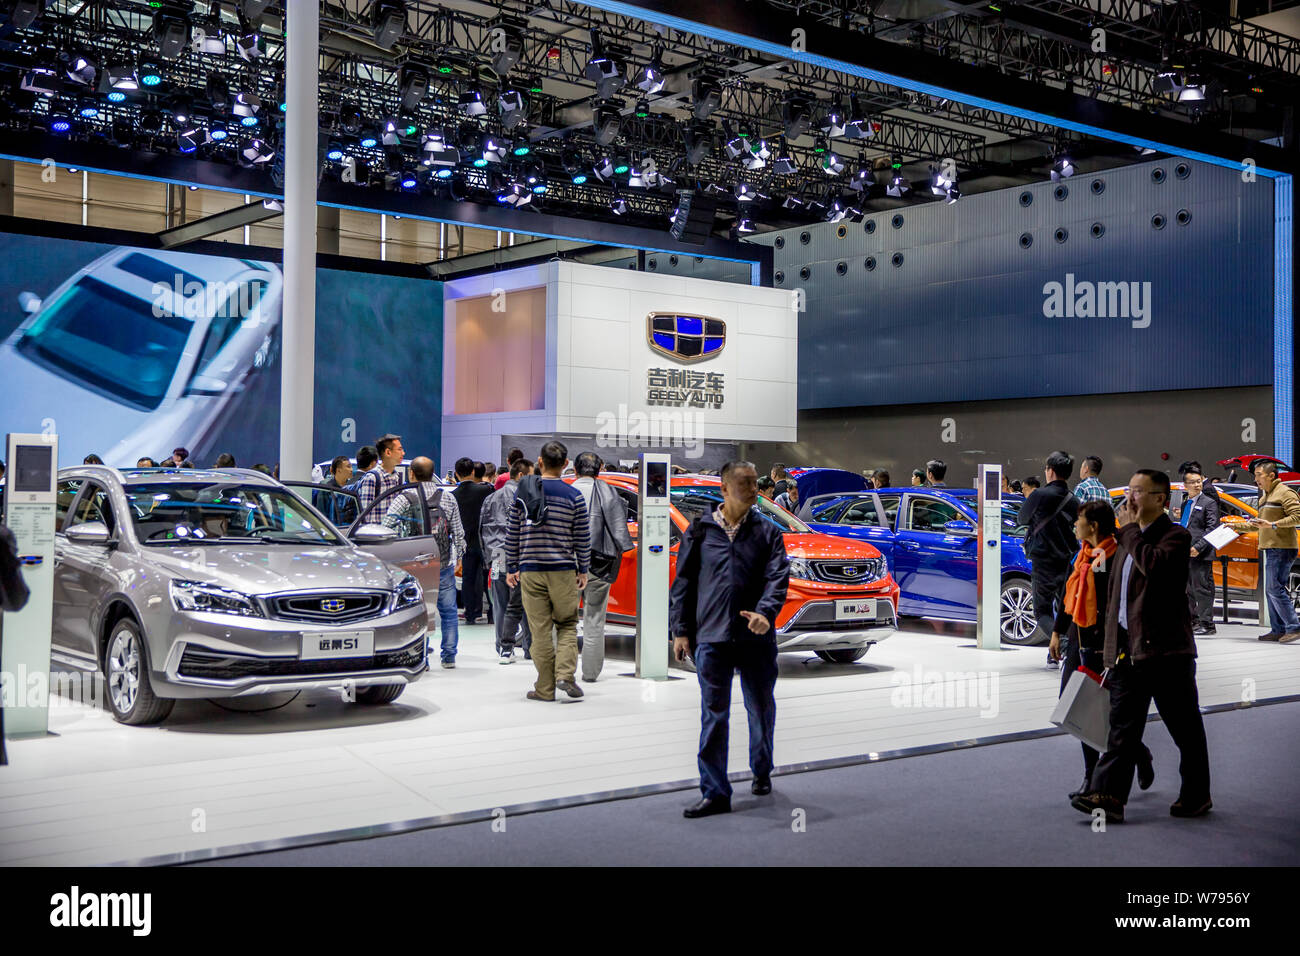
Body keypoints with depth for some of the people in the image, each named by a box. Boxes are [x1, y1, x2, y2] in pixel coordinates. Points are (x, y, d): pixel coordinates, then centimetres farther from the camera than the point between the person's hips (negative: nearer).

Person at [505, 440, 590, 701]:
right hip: (563, 571, -1)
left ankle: (545, 688, 8)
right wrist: (583, 570, 12)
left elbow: (512, 534, 6)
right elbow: (583, 538, 1)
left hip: (530, 571, 1)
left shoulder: (523, 493, 2)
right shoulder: (574, 496, -3)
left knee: (540, 631, 5)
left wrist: (511, 568, 14)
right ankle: (565, 674, -4)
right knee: (567, 625, 13)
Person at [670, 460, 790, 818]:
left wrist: (765, 612, -23)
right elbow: (683, 582, 9)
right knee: (713, 715, -3)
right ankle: (715, 793, 0)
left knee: (761, 711, 12)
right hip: (711, 638, -1)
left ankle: (762, 772, 35)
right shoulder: (699, 530, 8)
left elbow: (777, 577, -4)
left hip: (756, 638, 1)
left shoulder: (768, 532, 7)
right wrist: (680, 630, 3)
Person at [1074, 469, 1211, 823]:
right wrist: (1111, 643, 19)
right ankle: (1108, 795, -6)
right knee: (1122, 726, -1)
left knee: (1185, 728, 6)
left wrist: (1130, 531, -14)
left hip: (1165, 648, -7)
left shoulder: (1176, 536, -6)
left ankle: (1196, 795, 19)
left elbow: (1154, 565, -28)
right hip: (1128, 648, 7)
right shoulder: (1129, 539, 19)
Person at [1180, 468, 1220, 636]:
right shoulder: (1185, 504, 18)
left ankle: (1207, 624, -1)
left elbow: (1212, 528, -11)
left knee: (1202, 589, -6)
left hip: (1201, 555, -8)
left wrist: (1198, 548, -19)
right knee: (1188, 589, 14)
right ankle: (1193, 621, 24)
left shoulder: (1209, 503, -4)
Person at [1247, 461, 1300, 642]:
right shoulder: (1265, 496, 23)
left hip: (1281, 548, -10)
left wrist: (1272, 524, -22)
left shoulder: (1284, 492, -7)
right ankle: (1278, 630, 11)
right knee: (1271, 590, 8)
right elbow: (1262, 522, 32)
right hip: (1269, 548, 10)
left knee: (1275, 588, -15)